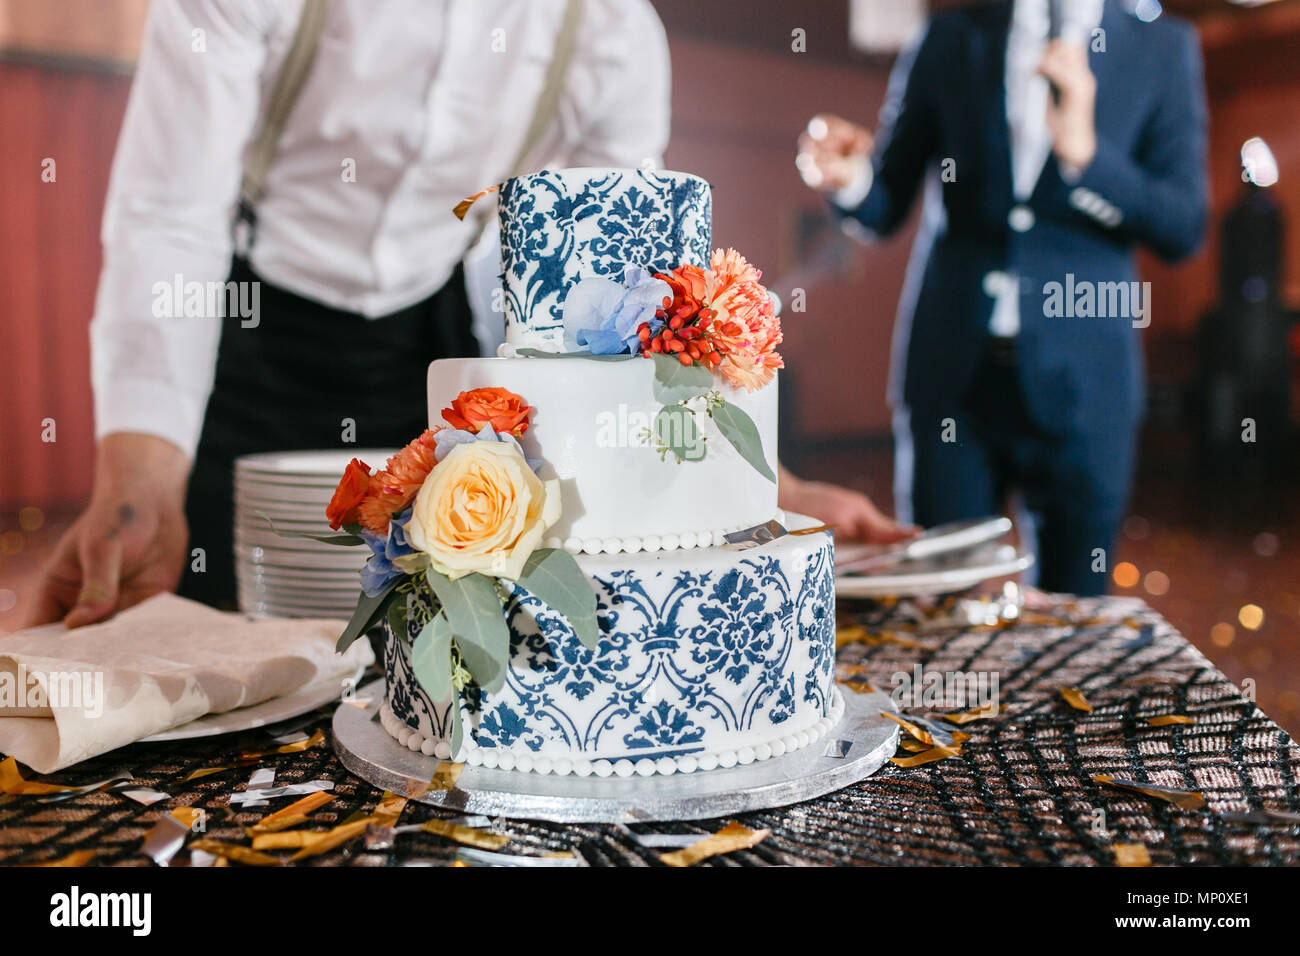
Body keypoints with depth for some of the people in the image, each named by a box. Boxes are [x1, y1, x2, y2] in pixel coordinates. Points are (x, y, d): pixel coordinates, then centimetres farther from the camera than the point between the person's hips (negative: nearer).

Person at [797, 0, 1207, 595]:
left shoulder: (1163, 49, 7)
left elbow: (1183, 230, -2)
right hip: (951, 372, 1)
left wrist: (1085, 151, -17)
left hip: (1078, 383, 0)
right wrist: (848, 178, -15)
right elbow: (884, 208, 8)